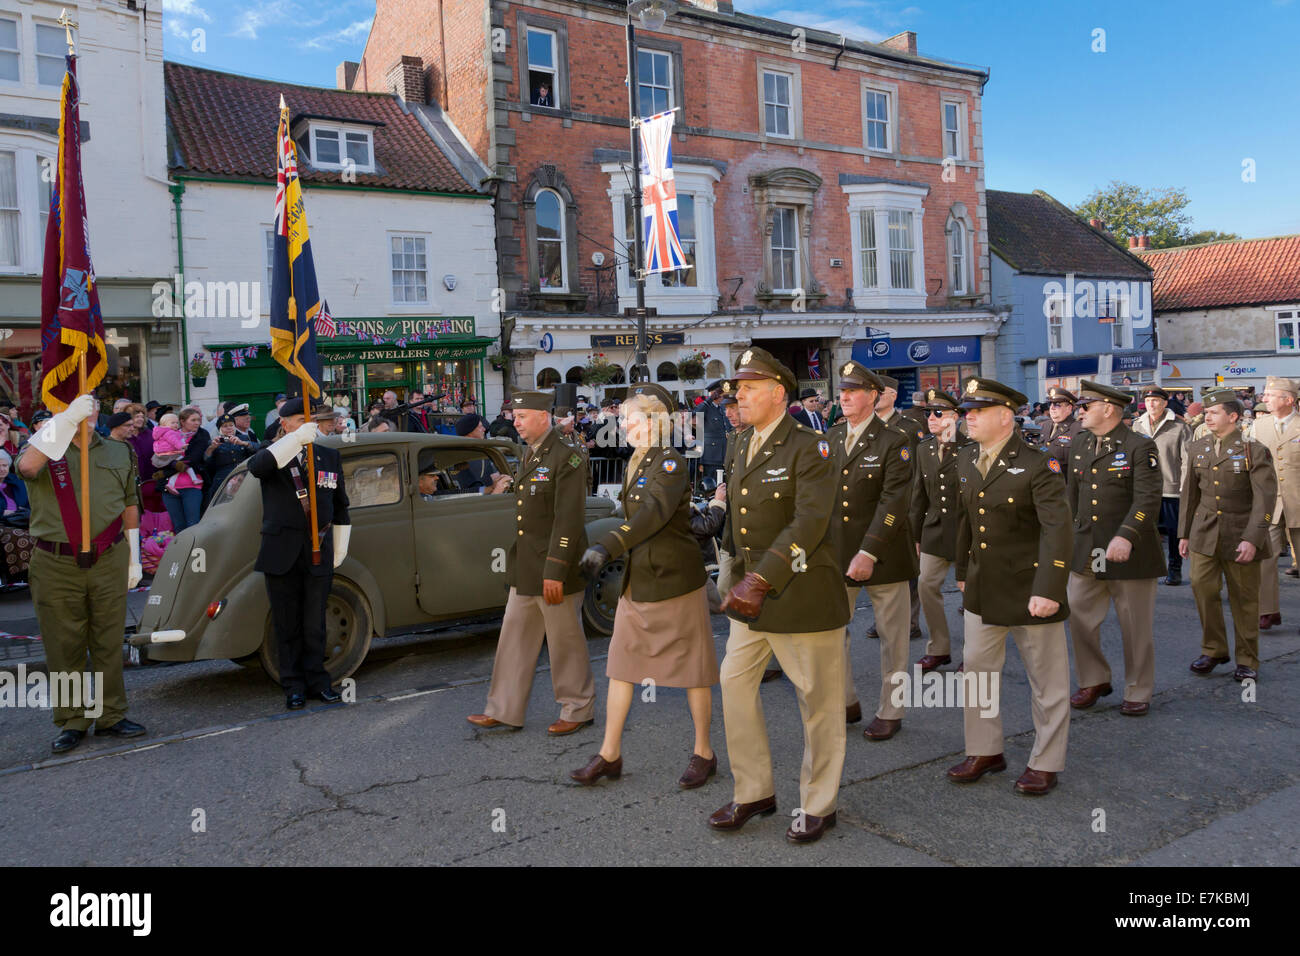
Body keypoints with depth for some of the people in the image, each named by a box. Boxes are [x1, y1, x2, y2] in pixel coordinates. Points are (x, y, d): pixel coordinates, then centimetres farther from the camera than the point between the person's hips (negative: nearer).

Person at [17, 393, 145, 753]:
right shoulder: (46, 445, 4)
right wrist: (68, 418, -24)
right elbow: (27, 467, -22)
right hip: (56, 565, -2)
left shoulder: (118, 452, 13)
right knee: (64, 647, 5)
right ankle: (72, 721, 16)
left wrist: (134, 559, 15)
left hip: (109, 562, 2)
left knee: (109, 643, 8)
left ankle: (110, 715, 19)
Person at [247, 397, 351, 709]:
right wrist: (297, 438, -32)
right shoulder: (273, 454, 2)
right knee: (287, 624, 6)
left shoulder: (330, 457, 11)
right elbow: (256, 467, -25)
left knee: (314, 624, 6)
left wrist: (340, 548, 14)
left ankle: (317, 681, 19)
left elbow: (340, 506, 17)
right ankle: (294, 686, 17)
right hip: (282, 553, -2)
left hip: (318, 554, 2)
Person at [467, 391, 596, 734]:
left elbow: (569, 521, -21)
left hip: (555, 568, -9)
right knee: (514, 637, 12)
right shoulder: (528, 457, 13)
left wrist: (555, 572, -23)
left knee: (566, 642, 5)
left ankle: (578, 710, 21)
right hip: (525, 569, 9)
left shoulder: (566, 458, -16)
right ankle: (503, 710, 22)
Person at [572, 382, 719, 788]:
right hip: (636, 583, 8)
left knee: (692, 667, 5)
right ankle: (609, 754, 18)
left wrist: (606, 546, -41)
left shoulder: (671, 462, -16)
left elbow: (655, 511, -32)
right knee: (621, 664, 9)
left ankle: (703, 753, 20)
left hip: (676, 582, -8)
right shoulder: (637, 464, 11)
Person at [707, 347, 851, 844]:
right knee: (735, 685, 9)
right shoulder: (743, 444, 9)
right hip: (752, 591, 8)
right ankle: (754, 792, 26)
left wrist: (761, 578, -30)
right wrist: (742, 576, 13)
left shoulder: (809, 448, -15)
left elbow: (809, 523, -24)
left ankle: (818, 805, 22)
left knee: (818, 701, 6)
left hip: (801, 593, -7)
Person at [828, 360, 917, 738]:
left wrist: (868, 553, -24)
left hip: (883, 554, -5)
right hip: (836, 551, 5)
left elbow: (893, 503, -17)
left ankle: (889, 712, 23)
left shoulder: (894, 442, -10)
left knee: (892, 636, 8)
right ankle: (846, 702, 27)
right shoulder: (831, 438, 6)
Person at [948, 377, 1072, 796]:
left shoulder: (1037, 465, -16)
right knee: (976, 670, 13)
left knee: (1046, 679, 8)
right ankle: (985, 751, 30)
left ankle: (1045, 762, 23)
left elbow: (1058, 529, -21)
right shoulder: (966, 460, 5)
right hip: (982, 589, 7)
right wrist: (962, 571, 18)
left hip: (1029, 590, -6)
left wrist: (1048, 590, -27)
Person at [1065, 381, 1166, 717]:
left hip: (1129, 552, -6)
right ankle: (1093, 680, 25)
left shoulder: (1140, 447, -10)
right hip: (1085, 552, 6)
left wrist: (1126, 536, -29)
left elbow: (1148, 499, -18)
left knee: (1135, 626, 6)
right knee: (1078, 616, 6)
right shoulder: (1080, 446, 10)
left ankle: (1138, 692, 22)